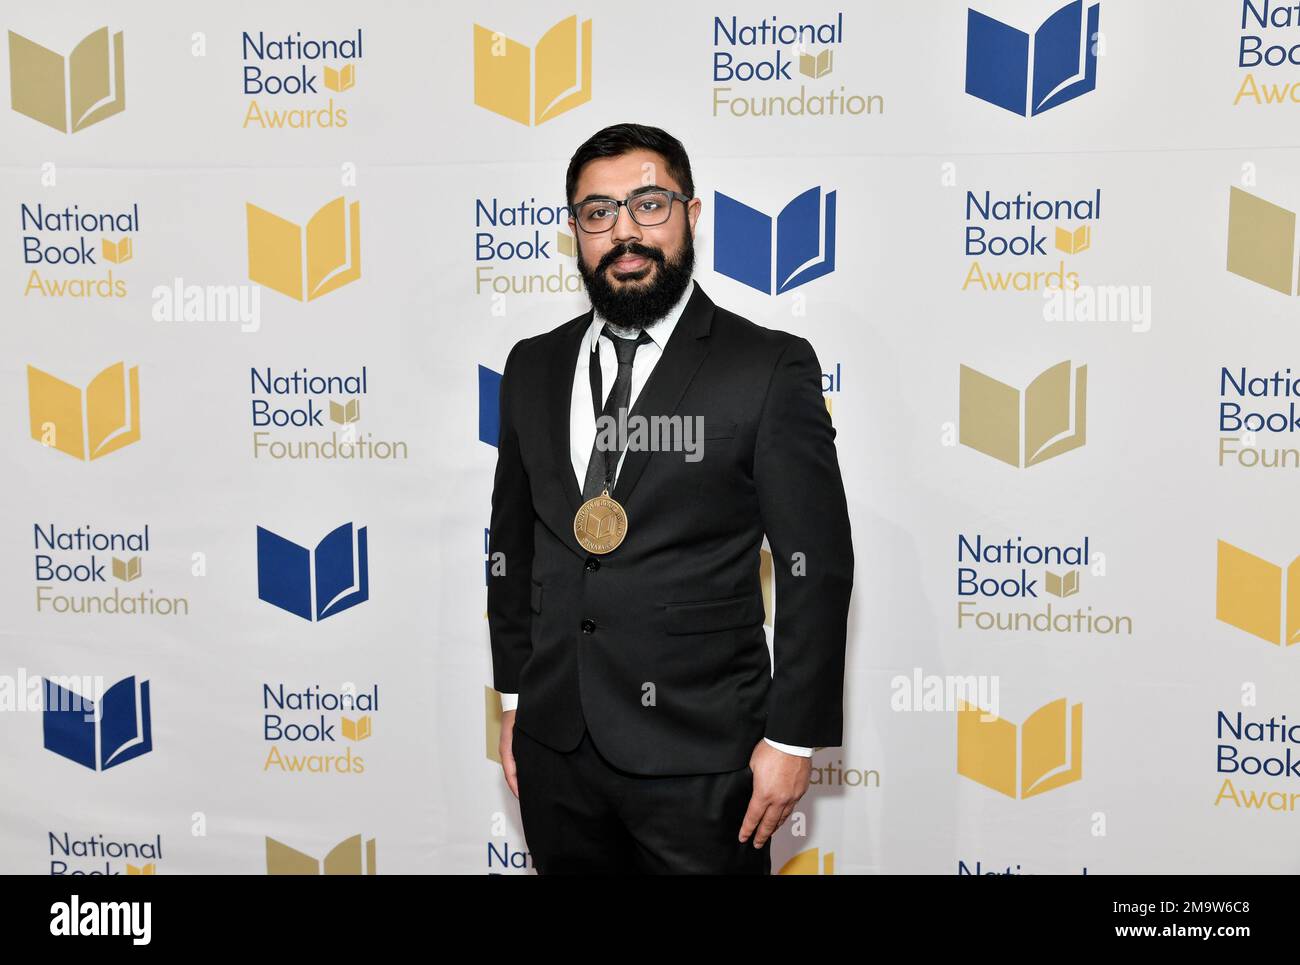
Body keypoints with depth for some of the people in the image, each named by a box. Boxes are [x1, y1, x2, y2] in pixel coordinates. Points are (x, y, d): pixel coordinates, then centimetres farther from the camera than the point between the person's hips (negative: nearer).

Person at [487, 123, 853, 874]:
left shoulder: (770, 367, -9)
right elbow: (513, 542, 12)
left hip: (697, 754, -4)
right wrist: (514, 697, 12)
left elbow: (816, 565, -8)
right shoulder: (534, 366, 6)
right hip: (554, 742, 4)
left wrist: (794, 737, -8)